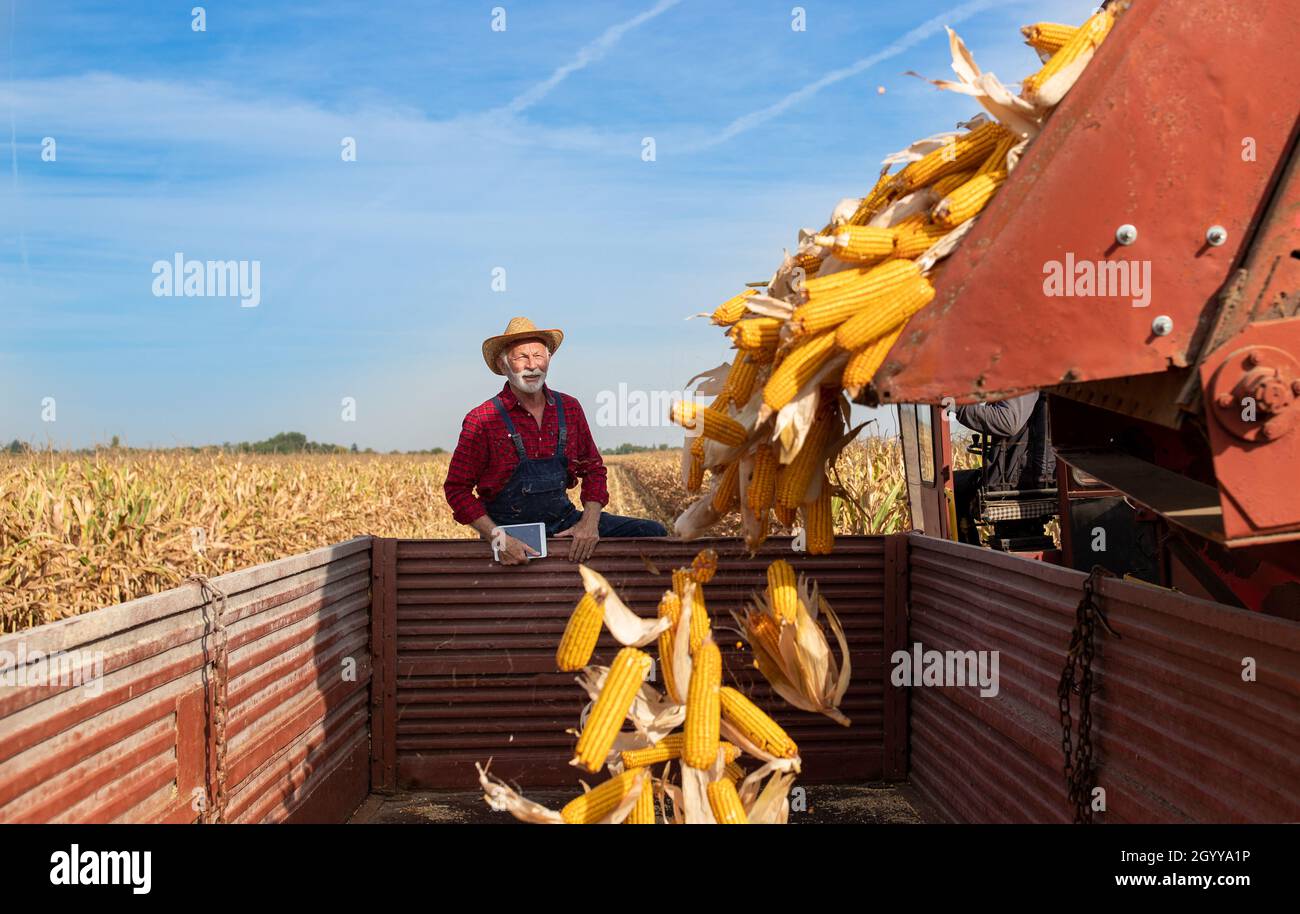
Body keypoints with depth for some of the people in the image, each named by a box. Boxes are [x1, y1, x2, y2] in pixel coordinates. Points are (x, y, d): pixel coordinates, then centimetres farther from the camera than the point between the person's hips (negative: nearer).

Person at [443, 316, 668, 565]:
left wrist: (589, 522, -5)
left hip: (564, 522, 5)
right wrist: (497, 537, -19)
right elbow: (457, 488, -6)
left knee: (653, 533, -5)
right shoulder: (481, 421, -8)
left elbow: (593, 469, 13)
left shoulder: (570, 408, 6)